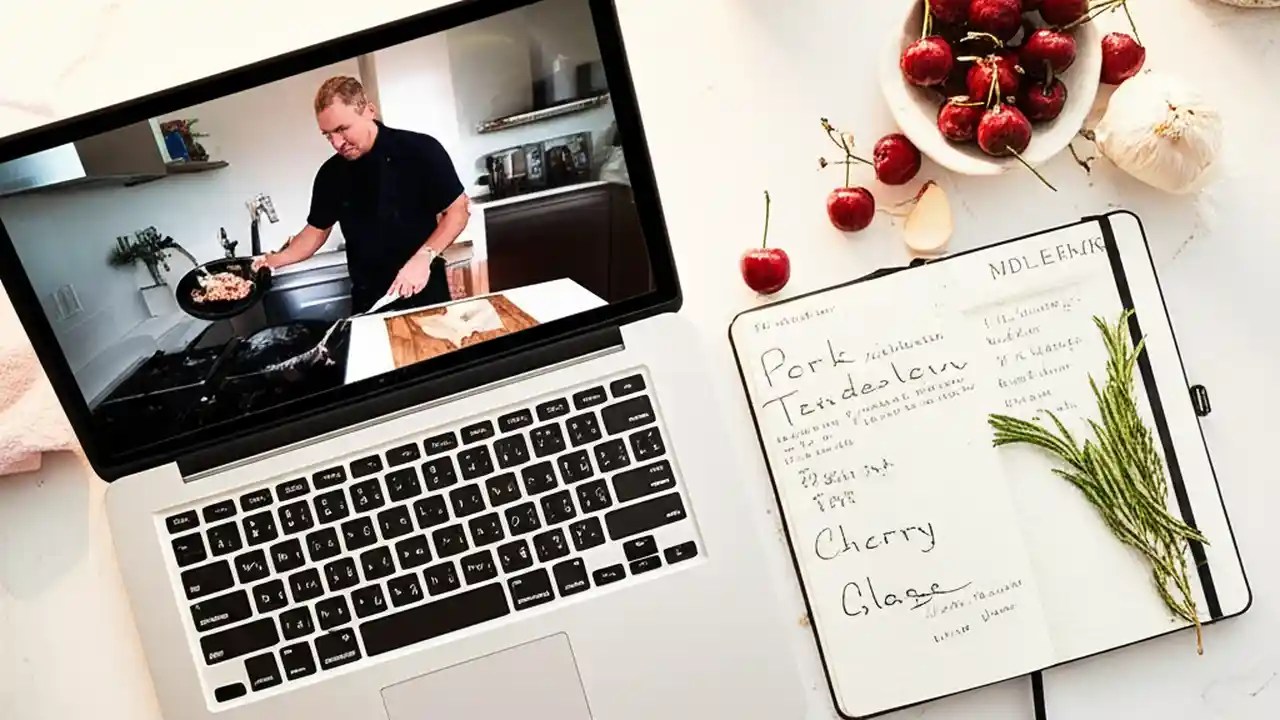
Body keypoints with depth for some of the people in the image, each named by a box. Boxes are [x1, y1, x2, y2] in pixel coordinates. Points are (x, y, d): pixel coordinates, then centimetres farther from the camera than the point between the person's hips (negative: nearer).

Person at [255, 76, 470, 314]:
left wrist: (424, 257, -22)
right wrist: (277, 259, -5)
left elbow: (458, 209, -8)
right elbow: (317, 230, 12)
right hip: (368, 301, 4)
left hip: (425, 292, -3)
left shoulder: (421, 151, -12)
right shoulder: (330, 174, 1)